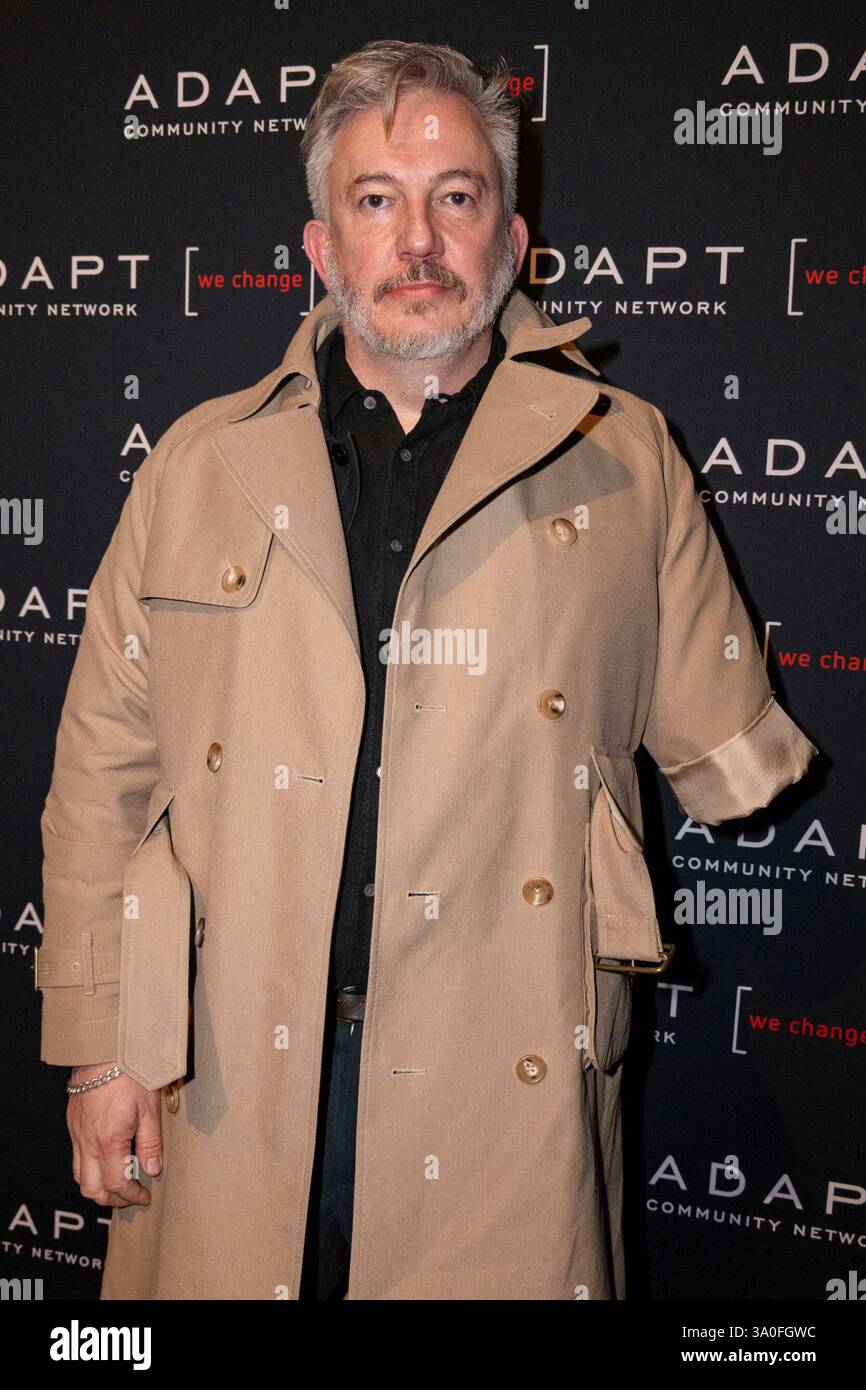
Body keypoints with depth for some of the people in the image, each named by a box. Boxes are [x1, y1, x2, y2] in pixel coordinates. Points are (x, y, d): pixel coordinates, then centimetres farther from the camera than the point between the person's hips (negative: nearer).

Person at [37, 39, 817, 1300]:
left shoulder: (624, 462, 4)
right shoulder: (200, 464, 5)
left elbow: (729, 746, 10)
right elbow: (103, 779, 6)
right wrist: (103, 1045, 4)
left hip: (506, 1092, 0)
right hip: (232, 1091, 1)